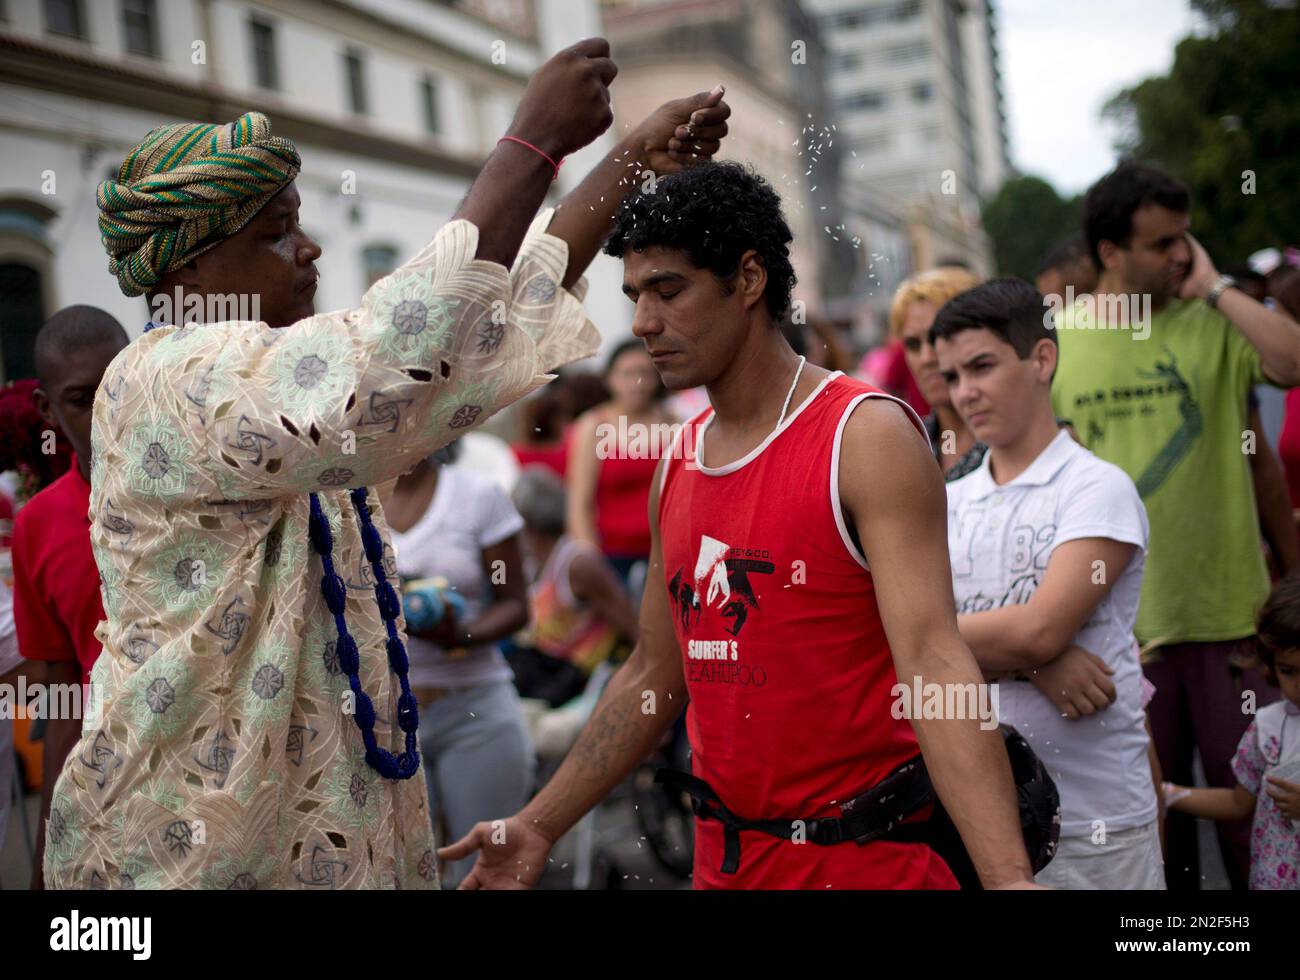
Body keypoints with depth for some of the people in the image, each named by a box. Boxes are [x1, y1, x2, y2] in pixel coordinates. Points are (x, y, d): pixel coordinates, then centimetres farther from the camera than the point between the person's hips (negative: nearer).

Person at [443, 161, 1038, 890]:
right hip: (726, 855, 6)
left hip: (869, 857, -6)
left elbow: (933, 659, -23)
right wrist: (538, 828, 15)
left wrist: (1008, 875, -33)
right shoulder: (677, 465, 7)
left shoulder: (867, 438, -13)